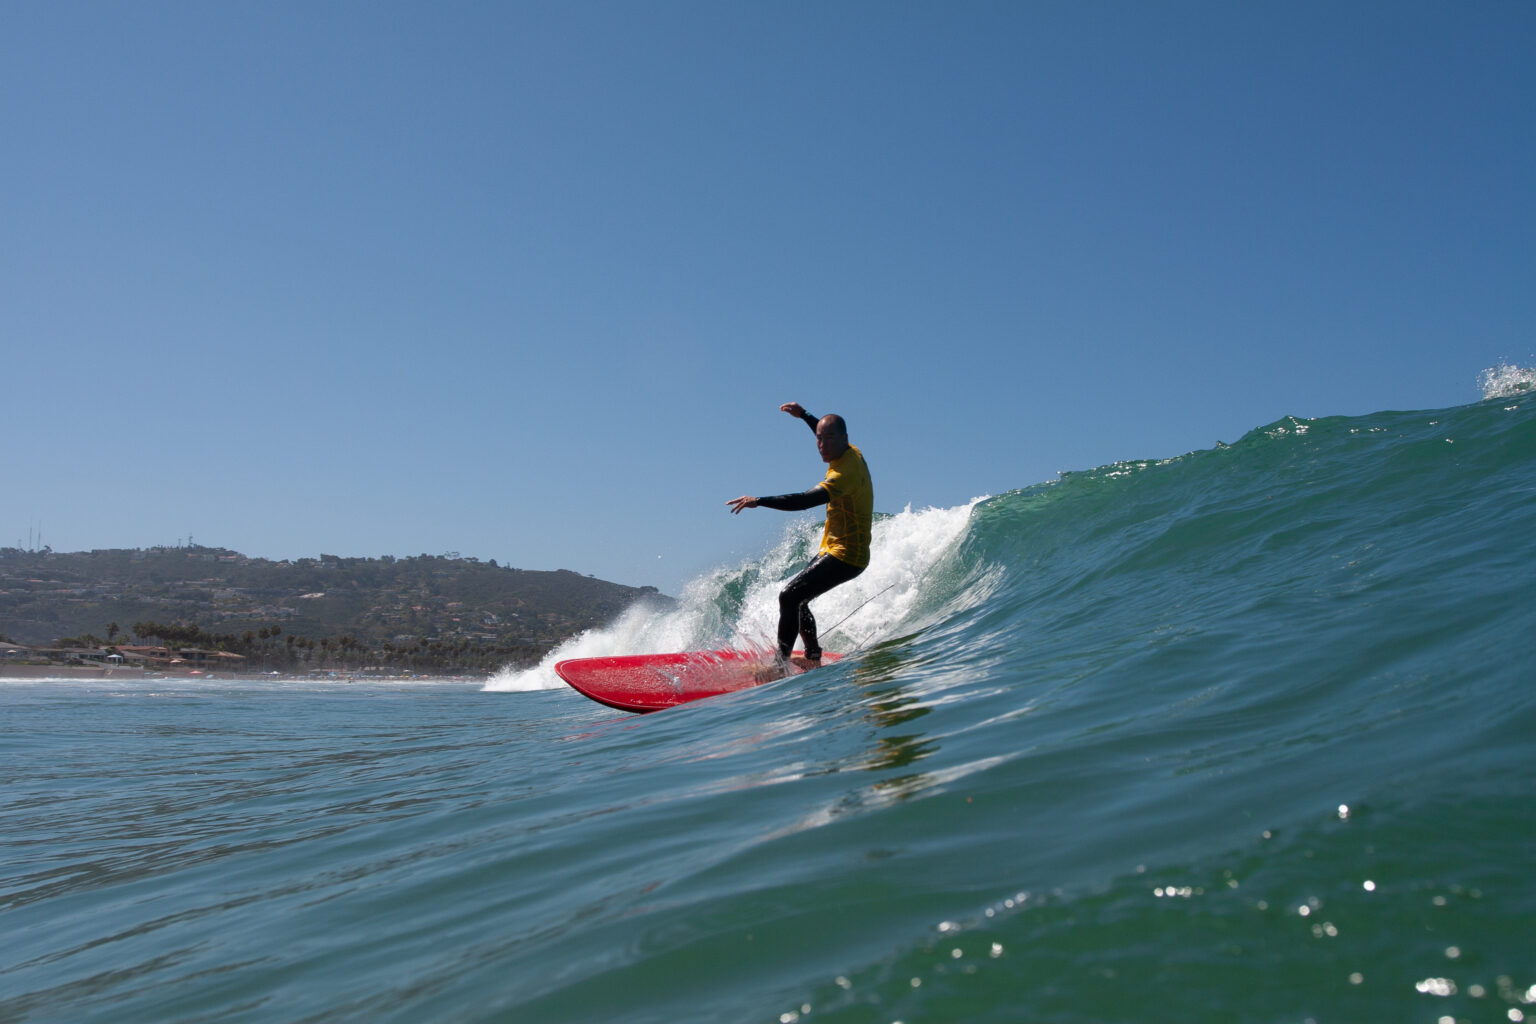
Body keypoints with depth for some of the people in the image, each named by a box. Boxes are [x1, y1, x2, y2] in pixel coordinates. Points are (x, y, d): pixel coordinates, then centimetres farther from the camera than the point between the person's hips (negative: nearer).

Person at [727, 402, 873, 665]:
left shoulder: (846, 472, -25)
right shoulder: (852, 453, 5)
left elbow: (805, 500, -36)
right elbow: (828, 435, 31)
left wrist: (758, 501, -38)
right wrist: (804, 415, 31)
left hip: (844, 556, -11)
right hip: (834, 549, 11)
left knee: (789, 596, -17)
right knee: (797, 599, 18)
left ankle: (781, 661, -15)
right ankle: (813, 658, 25)